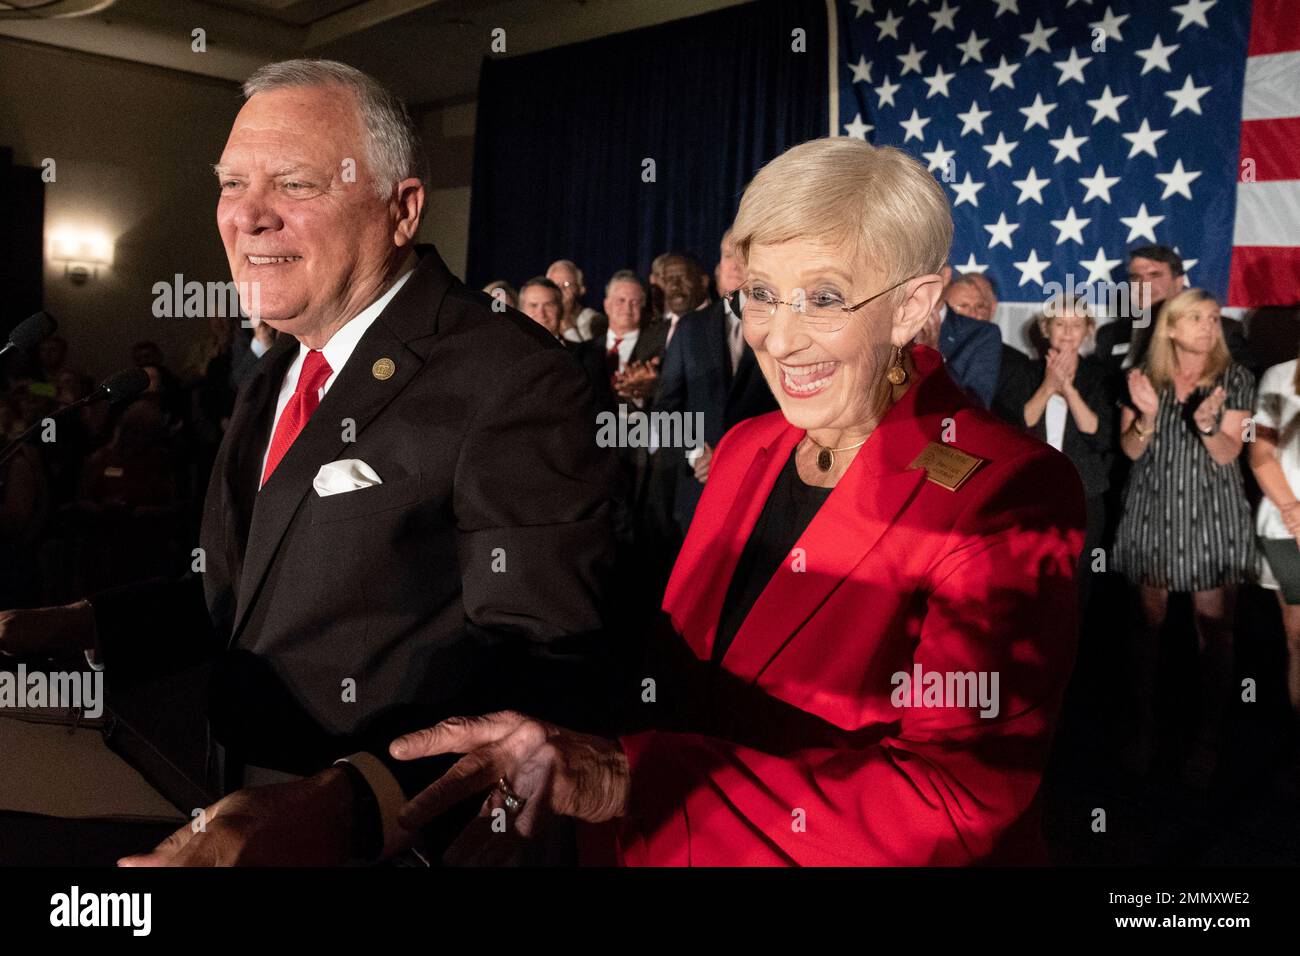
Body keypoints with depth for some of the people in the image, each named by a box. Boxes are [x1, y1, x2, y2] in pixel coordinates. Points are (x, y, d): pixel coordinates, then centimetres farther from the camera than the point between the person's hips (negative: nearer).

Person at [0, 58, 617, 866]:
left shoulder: (515, 383, -22)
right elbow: (249, 595, 13)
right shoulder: (279, 377, 7)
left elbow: (535, 659, -30)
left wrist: (347, 803, -43)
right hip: (249, 816, 8)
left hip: (408, 840, -8)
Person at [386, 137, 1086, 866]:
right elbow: (686, 673, 1)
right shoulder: (746, 451, -4)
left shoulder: (1012, 493, -23)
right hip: (701, 848, 5)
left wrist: (625, 779, -37)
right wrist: (555, 751, -20)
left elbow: (957, 799, -30)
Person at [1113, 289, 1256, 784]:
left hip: (1212, 514, -1)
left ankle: (1209, 738, 11)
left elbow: (1228, 454, -6)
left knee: (1213, 626, 0)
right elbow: (1130, 450, -1)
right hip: (1153, 511, 1)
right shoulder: (1144, 376, 1)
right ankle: (1144, 725, 20)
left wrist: (1206, 425, -26)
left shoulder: (1235, 379, -1)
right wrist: (1148, 414, -20)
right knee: (1149, 619, 8)